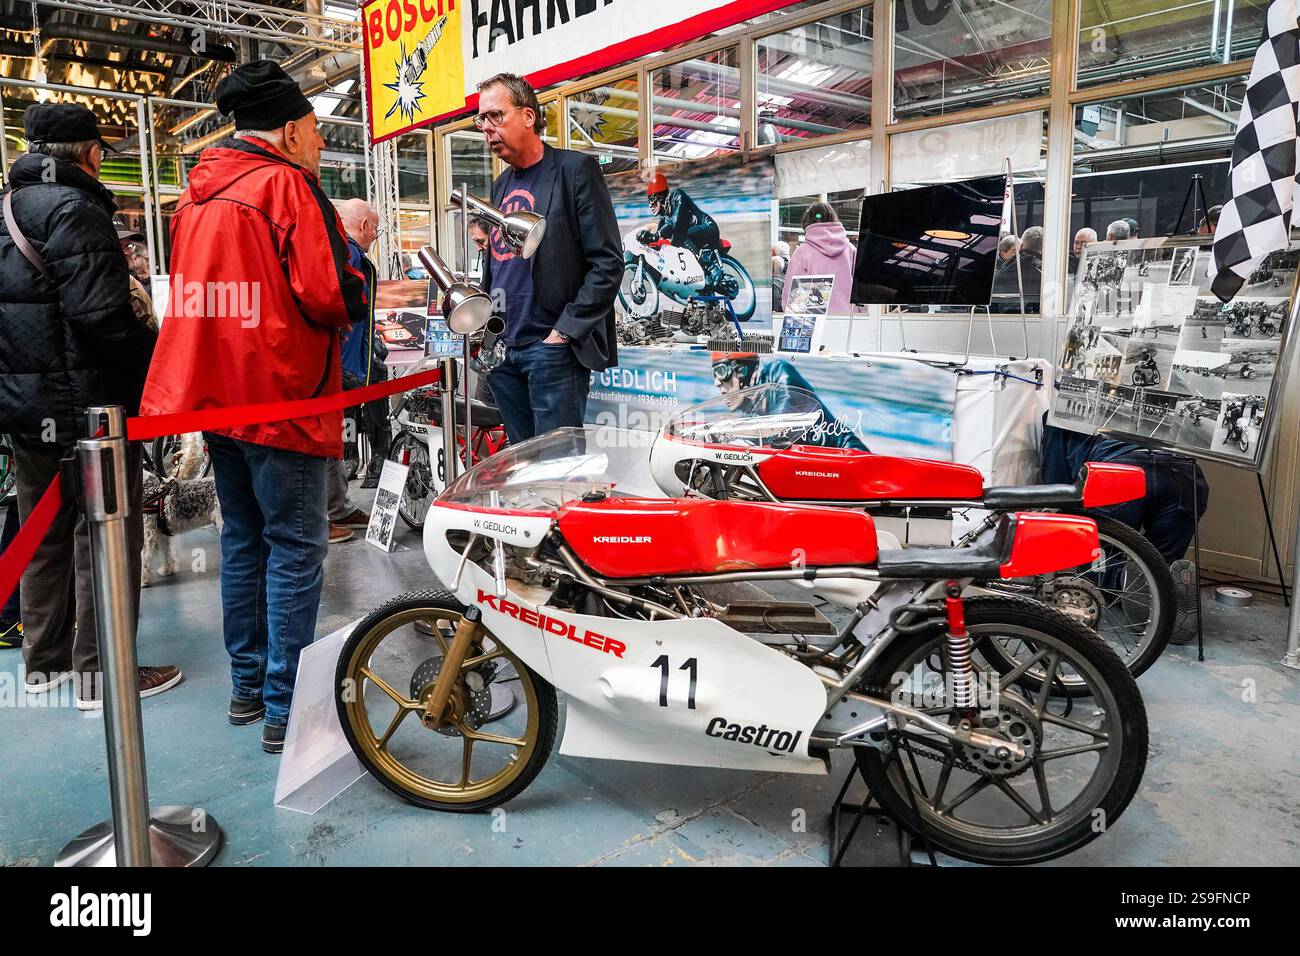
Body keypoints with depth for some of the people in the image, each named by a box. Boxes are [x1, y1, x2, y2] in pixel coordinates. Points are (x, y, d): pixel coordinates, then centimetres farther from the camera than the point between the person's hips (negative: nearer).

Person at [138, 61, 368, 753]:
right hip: (280, 396, -8)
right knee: (295, 548, -2)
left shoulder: (198, 191, 14)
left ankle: (247, 686, 26)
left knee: (243, 539, 16)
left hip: (216, 395, 8)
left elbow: (198, 287, 18)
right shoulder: (286, 184, -10)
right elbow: (329, 295, -19)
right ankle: (285, 709, 2)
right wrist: (358, 288, 4)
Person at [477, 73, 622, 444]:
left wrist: (565, 333, -15)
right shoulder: (500, 186, 18)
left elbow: (607, 262, -10)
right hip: (501, 349, 7)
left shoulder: (576, 169, -3)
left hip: (553, 347, -7)